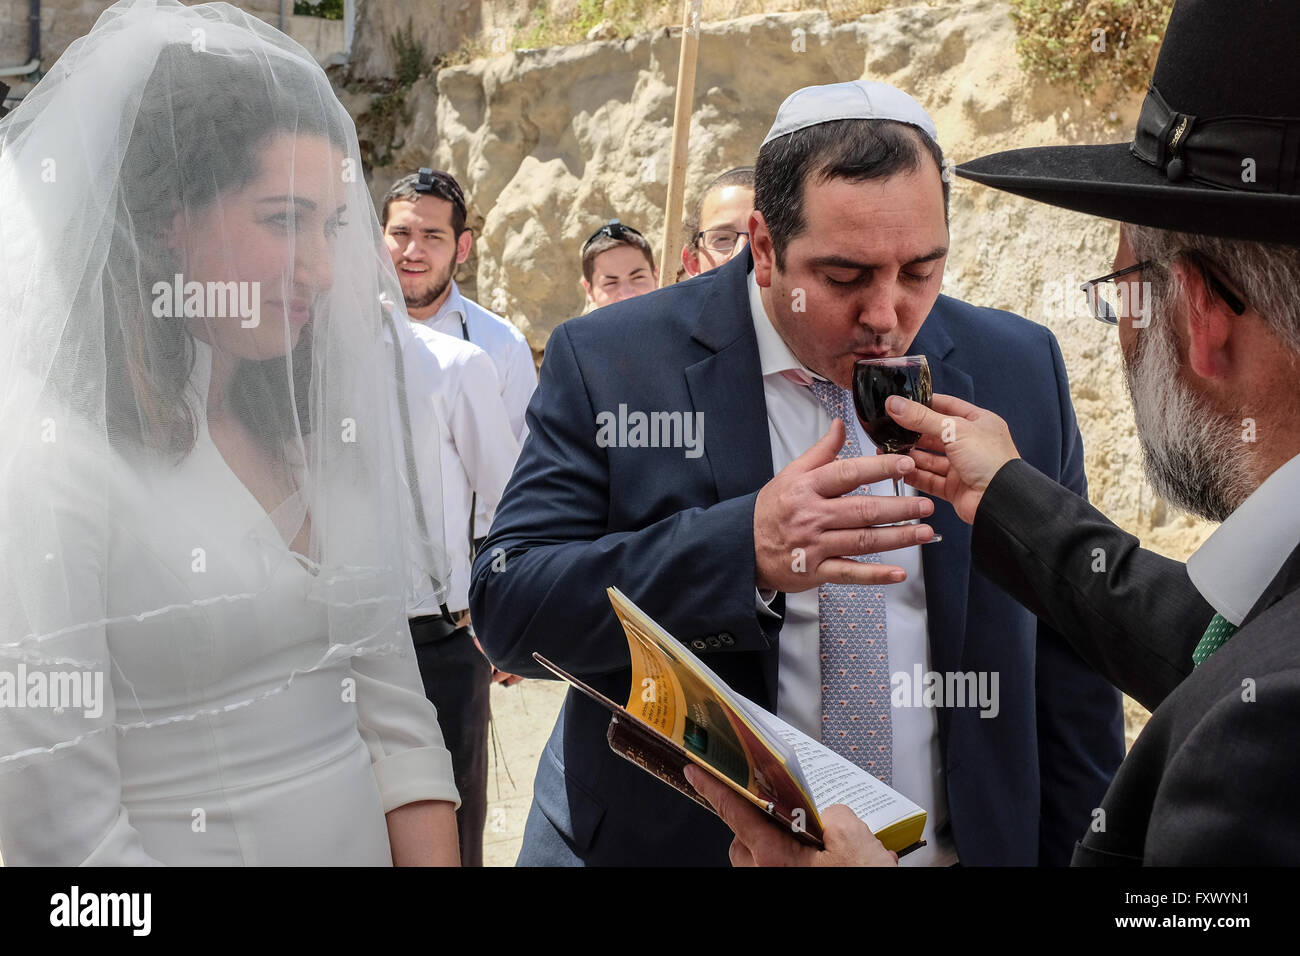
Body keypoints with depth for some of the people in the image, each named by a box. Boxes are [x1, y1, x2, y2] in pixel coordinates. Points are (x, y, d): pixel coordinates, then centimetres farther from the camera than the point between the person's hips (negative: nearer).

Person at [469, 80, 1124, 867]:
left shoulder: (1021, 370, -4)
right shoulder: (607, 363, -13)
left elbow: (1067, 666, 2)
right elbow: (507, 607, -18)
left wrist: (1079, 854, 2)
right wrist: (743, 549, -30)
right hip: (673, 840, -2)